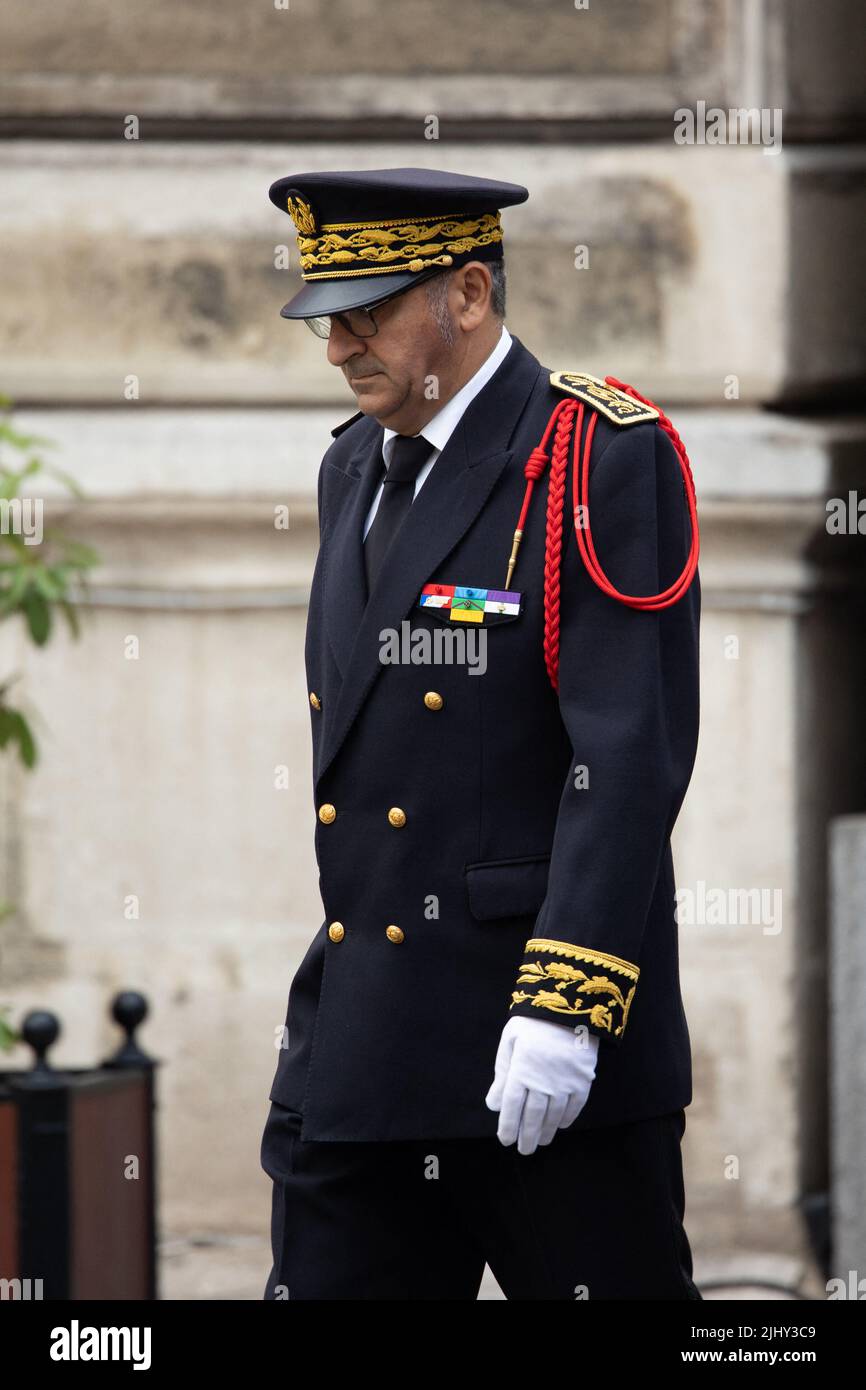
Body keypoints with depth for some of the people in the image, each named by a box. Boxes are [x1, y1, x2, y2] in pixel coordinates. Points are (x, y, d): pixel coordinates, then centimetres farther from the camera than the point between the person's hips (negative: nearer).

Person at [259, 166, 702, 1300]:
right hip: (358, 1049, 7)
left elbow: (632, 755, -16)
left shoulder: (601, 457, -9)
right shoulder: (356, 469, 16)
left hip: (558, 1059, -7)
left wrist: (563, 1009, -22)